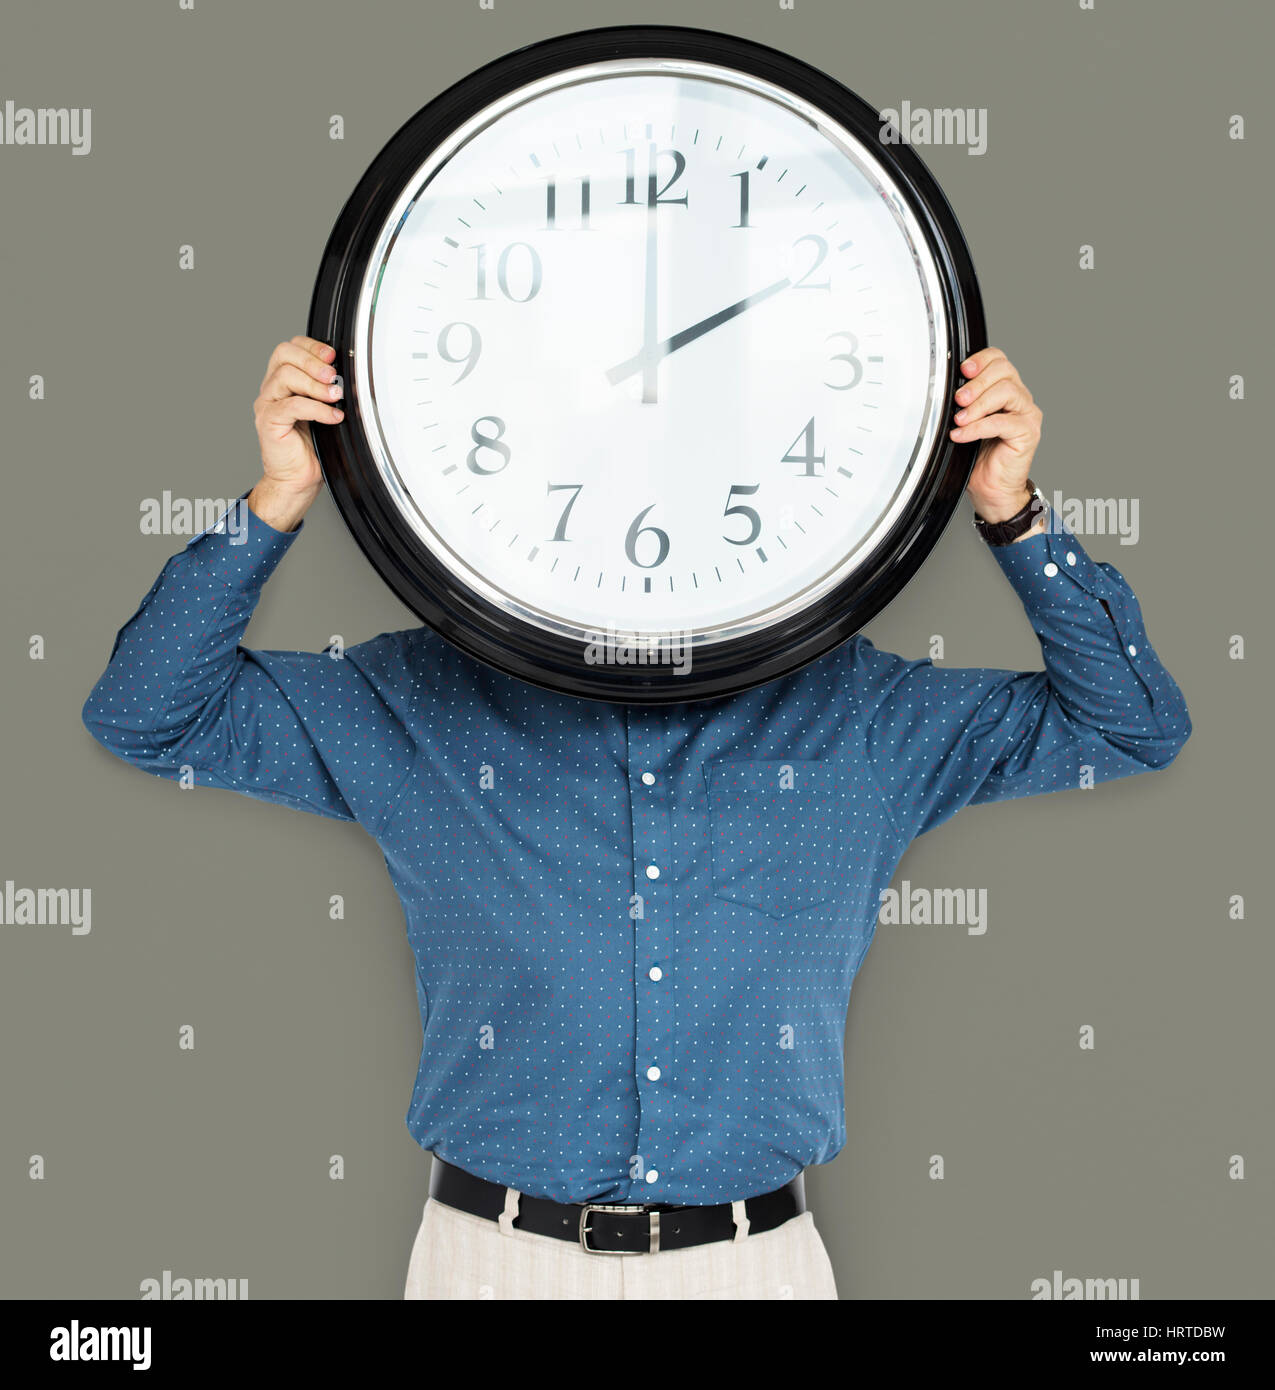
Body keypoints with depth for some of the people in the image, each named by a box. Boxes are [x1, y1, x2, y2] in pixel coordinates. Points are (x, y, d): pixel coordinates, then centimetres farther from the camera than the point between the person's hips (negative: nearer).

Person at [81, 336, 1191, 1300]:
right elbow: (147, 710, -1)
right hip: (497, 1252, 0)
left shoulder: (853, 712, 1)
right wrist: (279, 502, -15)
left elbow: (1132, 720, 3)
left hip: (754, 1255, 1)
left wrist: (1014, 516, -11)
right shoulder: (421, 707, -1)